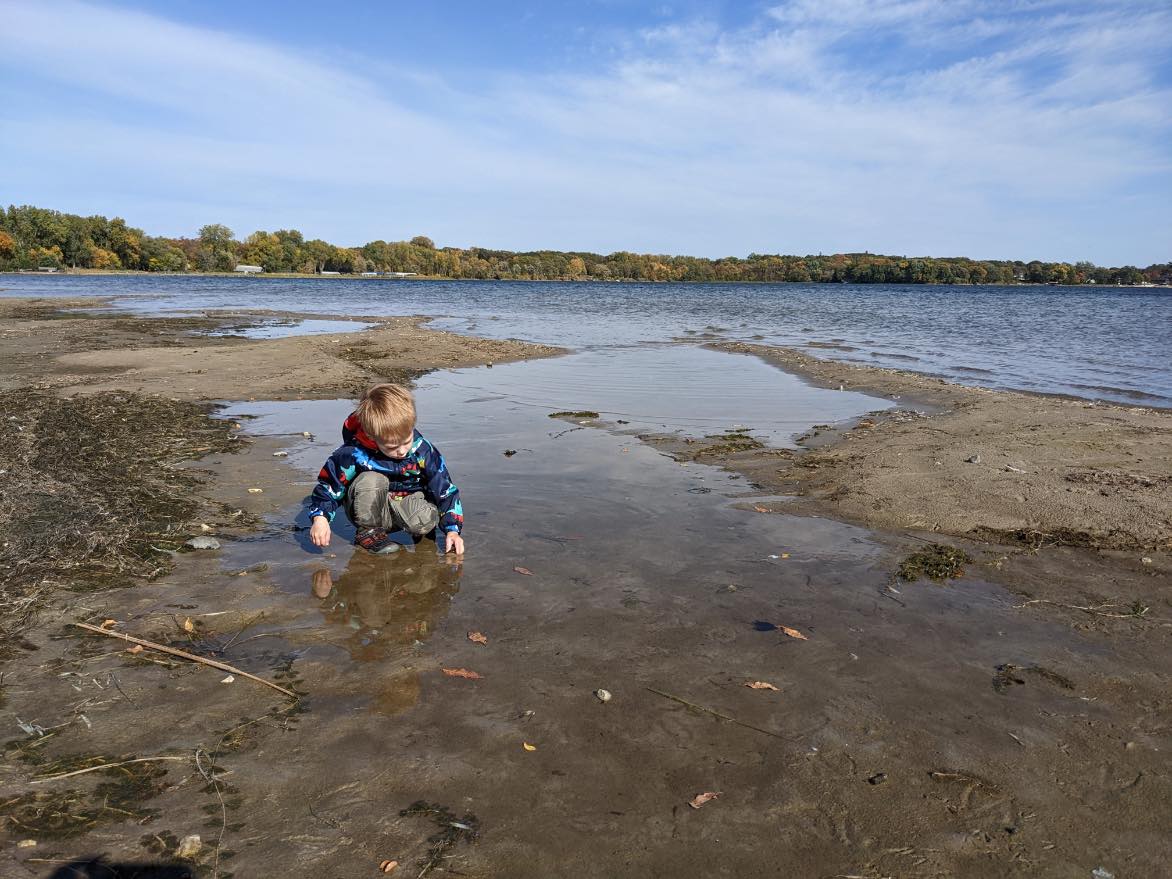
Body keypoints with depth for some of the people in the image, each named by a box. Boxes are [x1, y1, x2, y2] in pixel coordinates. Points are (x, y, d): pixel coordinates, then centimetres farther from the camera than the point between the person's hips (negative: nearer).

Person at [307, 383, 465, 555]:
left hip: (404, 509, 1)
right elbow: (328, 484, -8)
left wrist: (452, 529, -15)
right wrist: (320, 518, -22)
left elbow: (445, 488, -10)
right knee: (371, 481, -33)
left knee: (426, 521, -34)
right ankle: (368, 530, -10)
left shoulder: (422, 450, -18)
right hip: (369, 511, -1)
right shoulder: (354, 452, -23)